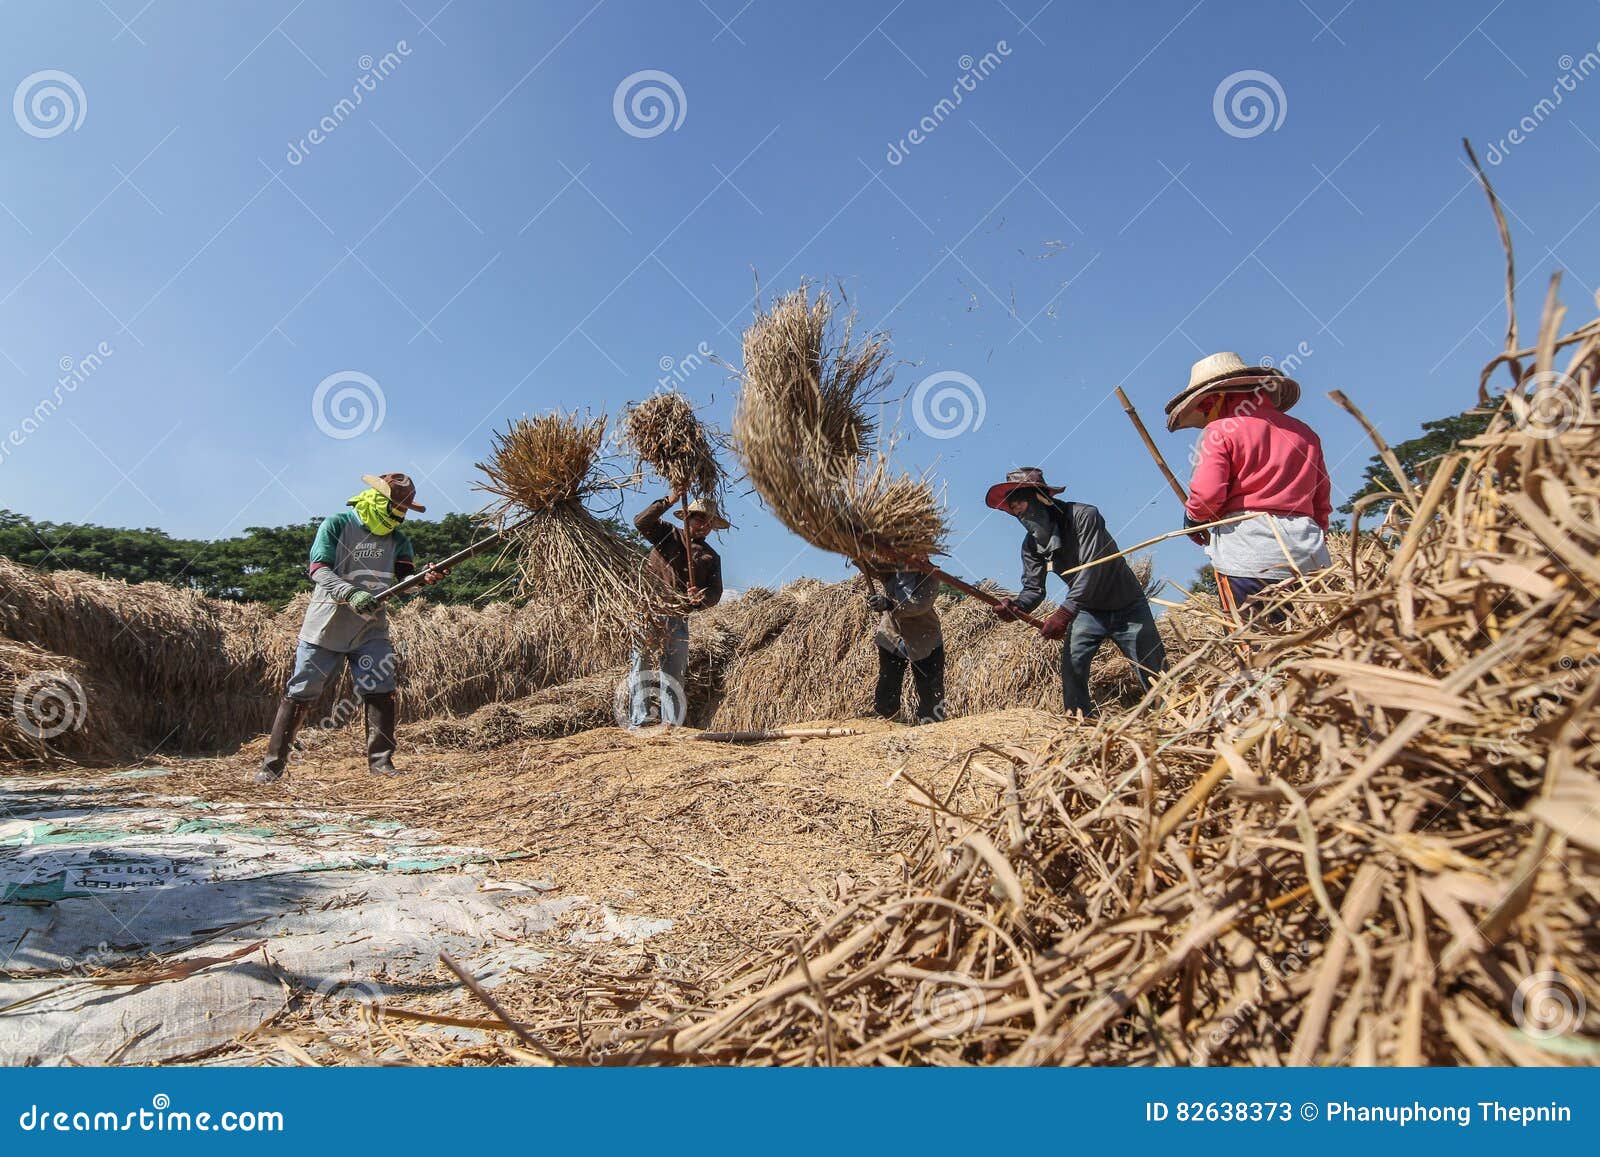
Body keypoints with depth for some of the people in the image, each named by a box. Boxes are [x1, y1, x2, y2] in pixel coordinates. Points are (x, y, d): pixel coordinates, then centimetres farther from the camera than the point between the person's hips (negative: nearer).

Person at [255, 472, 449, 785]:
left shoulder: (397, 540, 5)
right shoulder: (336, 525, -8)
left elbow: (406, 575, -9)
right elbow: (319, 570, -18)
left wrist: (426, 576, -33)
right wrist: (351, 593, -35)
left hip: (371, 629, 3)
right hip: (325, 627, -3)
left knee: (381, 692, -6)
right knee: (299, 695, 3)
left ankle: (380, 760, 4)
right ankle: (273, 764, 14)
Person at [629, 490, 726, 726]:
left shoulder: (711, 557, 18)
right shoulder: (669, 535, 12)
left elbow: (715, 594, 7)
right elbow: (641, 523, -6)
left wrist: (701, 597, -16)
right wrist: (668, 502, -14)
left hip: (678, 618, 2)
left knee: (674, 675, 0)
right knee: (641, 668, -5)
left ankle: (671, 727, 0)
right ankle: (638, 722, -4)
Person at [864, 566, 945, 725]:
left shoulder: (929, 575, -20)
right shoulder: (889, 570, -9)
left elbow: (920, 605, -34)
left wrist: (889, 604, -50)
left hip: (924, 644, -3)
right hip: (891, 640, 3)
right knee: (884, 705, 6)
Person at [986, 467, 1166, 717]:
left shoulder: (1084, 516, -23)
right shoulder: (1032, 544, -3)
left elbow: (1092, 569, -32)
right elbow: (1034, 589, -6)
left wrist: (1064, 613, -40)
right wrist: (1016, 606, -30)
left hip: (1128, 608, -5)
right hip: (1088, 610, 5)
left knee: (1156, 676, -3)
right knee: (1072, 668, -11)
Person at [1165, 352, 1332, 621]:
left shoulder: (1220, 430, 0)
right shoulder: (1304, 432, 19)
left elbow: (1208, 493, -11)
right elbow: (1322, 496, 21)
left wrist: (1193, 517, 10)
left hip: (1246, 551, -6)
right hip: (1308, 552, 6)